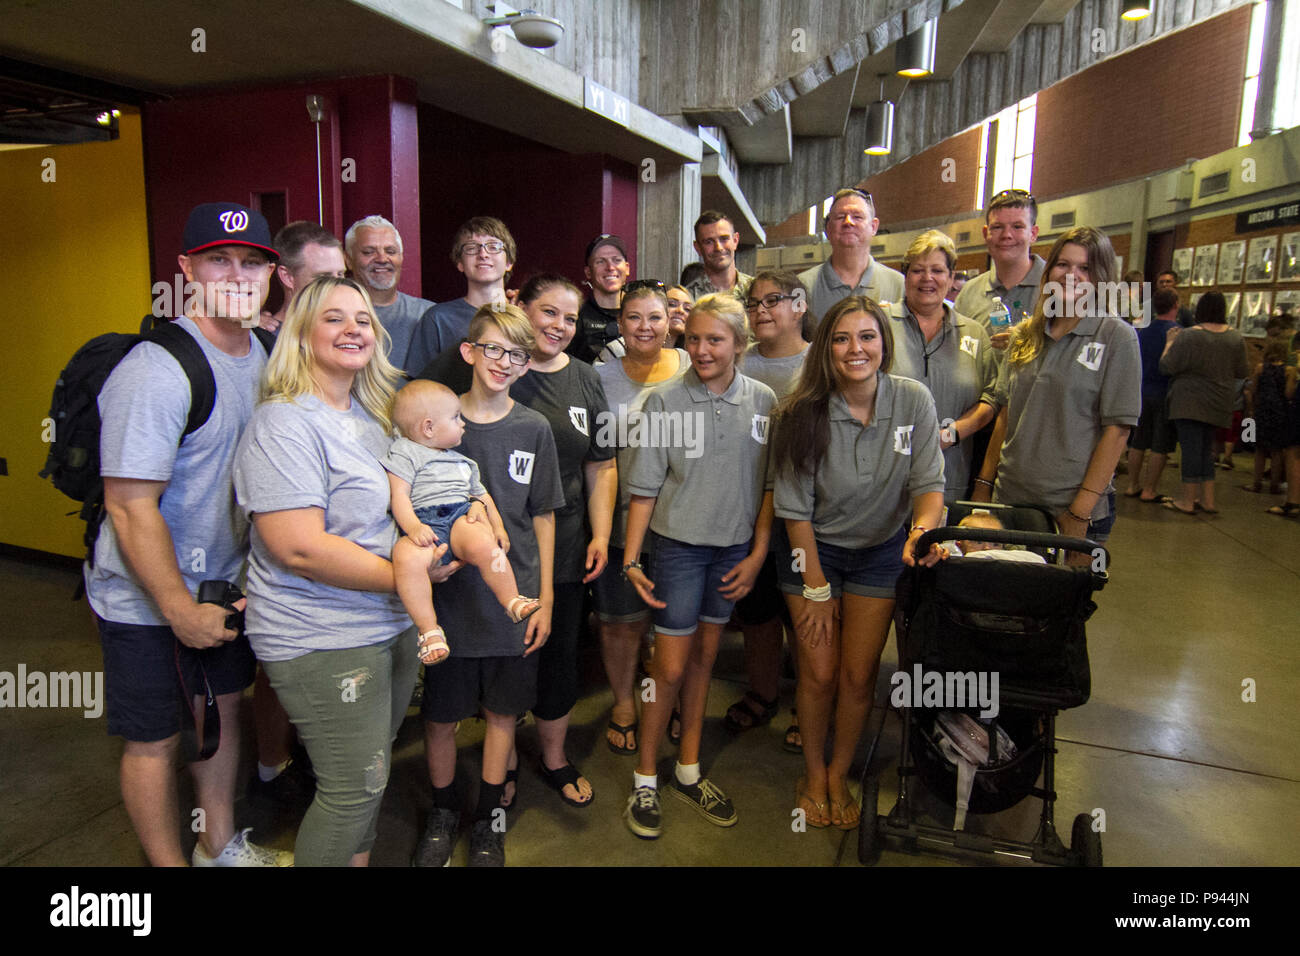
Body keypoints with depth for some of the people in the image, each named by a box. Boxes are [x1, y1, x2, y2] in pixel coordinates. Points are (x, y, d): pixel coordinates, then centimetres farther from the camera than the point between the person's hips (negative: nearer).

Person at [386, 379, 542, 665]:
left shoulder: (462, 461, 33)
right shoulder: (404, 453, 12)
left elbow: (482, 494, 37)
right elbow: (399, 496, 0)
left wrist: (497, 525, 22)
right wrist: (413, 527, -18)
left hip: (462, 515, 3)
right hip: (424, 521, -3)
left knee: (482, 543, -35)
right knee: (406, 558, -38)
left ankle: (513, 601, -22)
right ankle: (429, 630, -29)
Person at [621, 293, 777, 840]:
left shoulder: (763, 401, 0)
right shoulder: (665, 401, -8)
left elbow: (769, 484, 5)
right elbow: (644, 488, -7)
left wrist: (758, 553, 1)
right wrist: (630, 559, -10)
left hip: (734, 548, 3)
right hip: (678, 545, -3)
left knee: (703, 659, 15)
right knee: (670, 668, 1)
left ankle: (688, 773, 30)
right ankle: (645, 780, 19)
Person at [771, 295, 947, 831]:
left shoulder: (913, 401, -13)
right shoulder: (804, 412, -18)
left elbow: (928, 483, -9)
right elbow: (794, 507, -12)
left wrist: (925, 524, -32)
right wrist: (816, 586, -10)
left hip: (881, 551, 2)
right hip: (814, 550, -1)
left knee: (858, 675, 6)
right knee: (819, 674, 3)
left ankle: (839, 774, 31)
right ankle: (813, 772, 30)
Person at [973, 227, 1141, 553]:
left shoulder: (1116, 336, -6)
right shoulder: (1025, 335, 8)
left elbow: (1117, 429, -9)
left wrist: (1081, 512, -14)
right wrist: (984, 484, 6)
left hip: (1074, 506, -4)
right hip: (1010, 500, 4)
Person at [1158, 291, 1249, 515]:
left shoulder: (1188, 337, -16)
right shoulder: (1236, 338, 2)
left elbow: (1167, 367, -12)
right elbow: (1241, 372, 10)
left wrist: (1169, 343, 1)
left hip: (1190, 403, -5)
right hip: (1218, 404, 6)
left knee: (1191, 447, -3)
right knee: (1206, 448, 15)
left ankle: (1188, 500, 0)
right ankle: (1207, 499, 19)